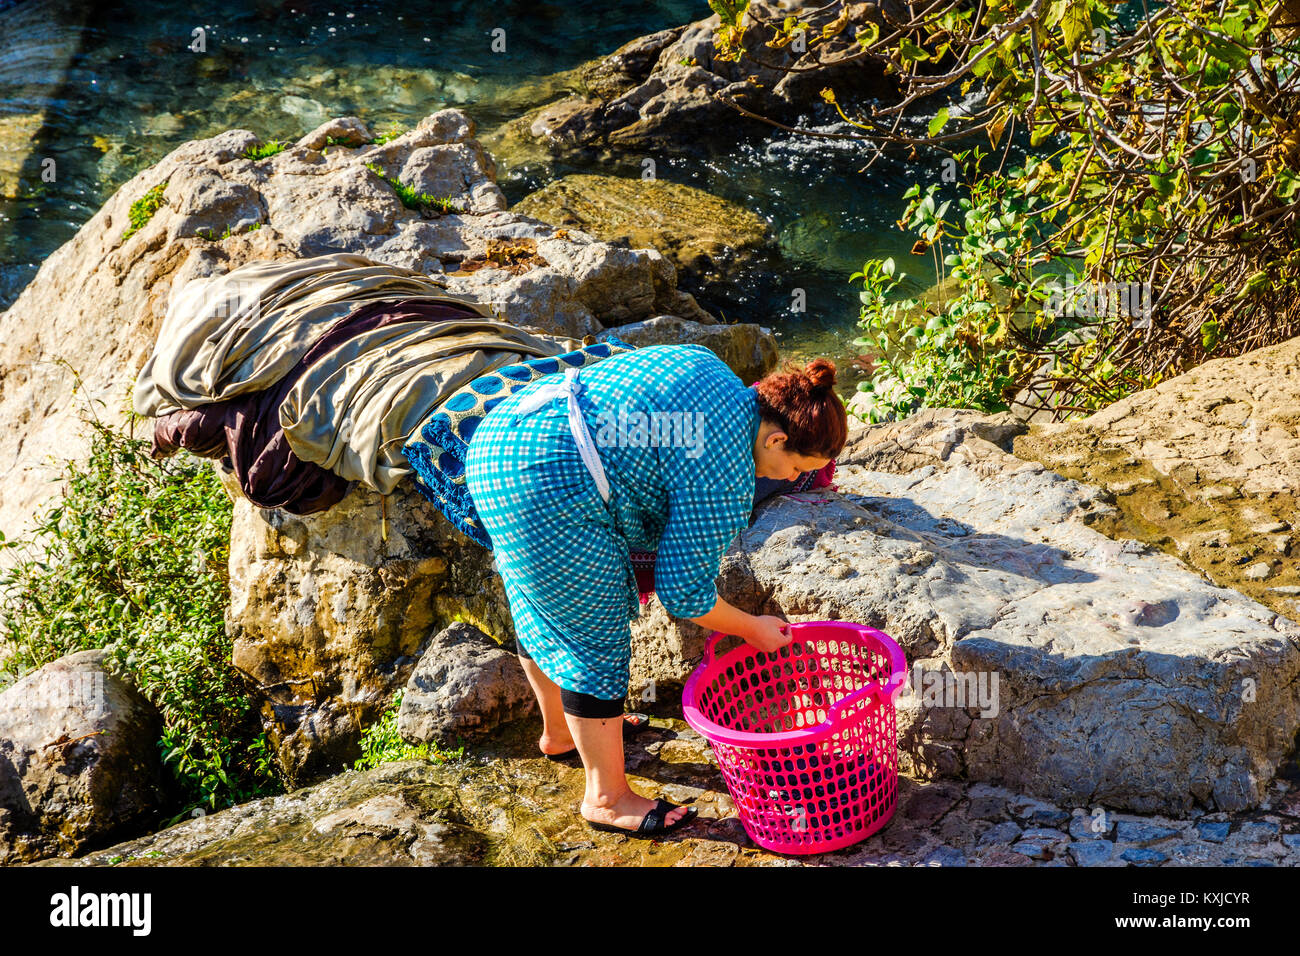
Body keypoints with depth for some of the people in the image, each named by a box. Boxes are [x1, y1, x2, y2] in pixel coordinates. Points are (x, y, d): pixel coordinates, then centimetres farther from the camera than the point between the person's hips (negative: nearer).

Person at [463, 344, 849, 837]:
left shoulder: (717, 375, 13)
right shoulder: (724, 472, -13)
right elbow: (684, 592, -8)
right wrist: (754, 629, 7)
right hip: (543, 488, -11)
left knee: (544, 609, 27)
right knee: (596, 642, 2)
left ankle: (558, 730, 47)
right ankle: (606, 798, 15)